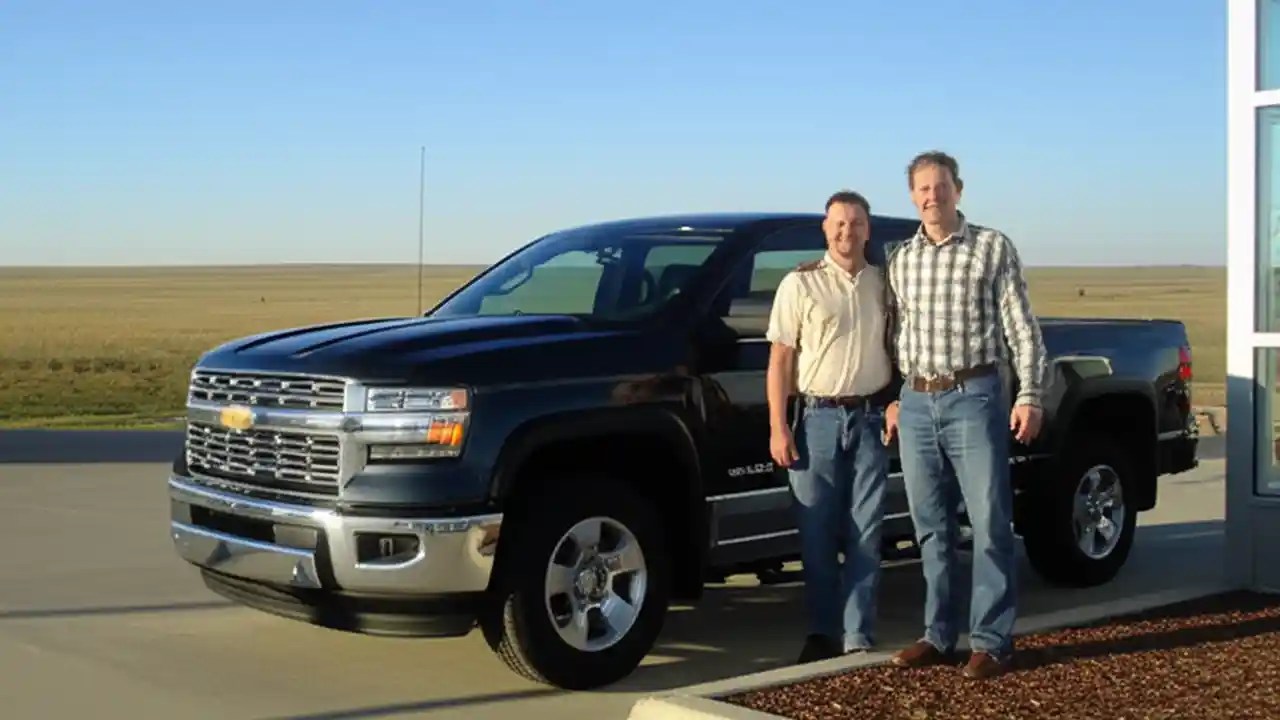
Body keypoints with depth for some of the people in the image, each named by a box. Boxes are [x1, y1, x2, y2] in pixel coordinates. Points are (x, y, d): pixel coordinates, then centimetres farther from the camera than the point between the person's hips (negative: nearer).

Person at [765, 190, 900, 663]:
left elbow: (896, 350, 16)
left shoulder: (883, 284, 9)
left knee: (865, 534, 2)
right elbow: (781, 358, -2)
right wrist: (778, 427, -8)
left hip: (871, 418, 2)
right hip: (818, 418, -2)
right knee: (817, 533, 2)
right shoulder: (800, 284, 0)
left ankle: (858, 637, 7)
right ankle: (822, 632, 14)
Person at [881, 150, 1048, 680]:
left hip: (973, 397, -4)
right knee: (931, 527, 9)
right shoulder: (900, 258, 12)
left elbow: (1022, 328, -1)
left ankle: (992, 640, 3)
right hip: (916, 403, 4)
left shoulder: (992, 248, 1)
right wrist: (892, 399, 13)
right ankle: (939, 635, 17)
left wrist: (1029, 396, -8)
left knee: (990, 523, -3)